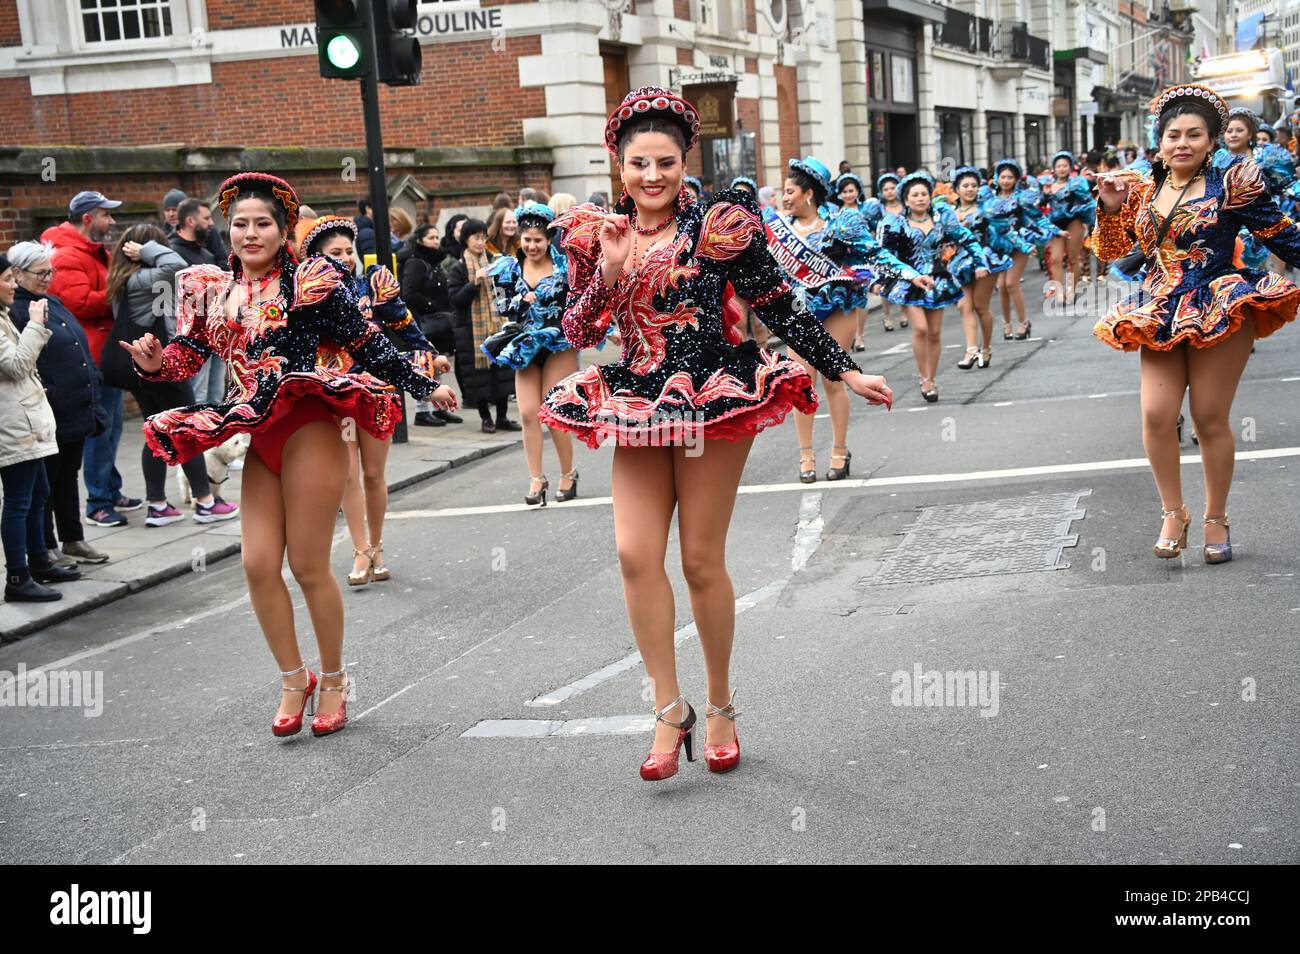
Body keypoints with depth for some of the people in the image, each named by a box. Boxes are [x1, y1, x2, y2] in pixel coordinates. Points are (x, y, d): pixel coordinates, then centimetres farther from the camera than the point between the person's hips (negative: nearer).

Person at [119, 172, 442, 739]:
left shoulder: (309, 282, -2)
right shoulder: (210, 290, 12)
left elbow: (366, 345, 2)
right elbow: (188, 357, 9)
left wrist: (422, 387, 6)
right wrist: (154, 363, -12)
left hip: (308, 431, -5)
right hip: (259, 438, 5)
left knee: (308, 565, -1)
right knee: (259, 564, -1)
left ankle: (333, 680, 18)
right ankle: (294, 680, 18)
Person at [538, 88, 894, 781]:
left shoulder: (720, 225, -7)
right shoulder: (597, 234, 4)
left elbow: (782, 309, -2)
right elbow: (577, 333, 3)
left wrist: (846, 372, -1)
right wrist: (609, 273, -13)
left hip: (714, 401, -3)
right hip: (637, 406, 4)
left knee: (702, 562, 1)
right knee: (636, 554, -7)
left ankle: (721, 707, 20)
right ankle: (670, 711, 4)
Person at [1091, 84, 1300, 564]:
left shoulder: (1230, 185, -3)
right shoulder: (1141, 189, 8)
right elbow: (1110, 251, 11)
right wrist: (1110, 209, -5)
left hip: (1220, 309, -4)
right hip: (1161, 314, 4)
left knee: (1211, 420, -2)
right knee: (1156, 415, -8)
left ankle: (1216, 519, 15)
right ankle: (1172, 512, 9)